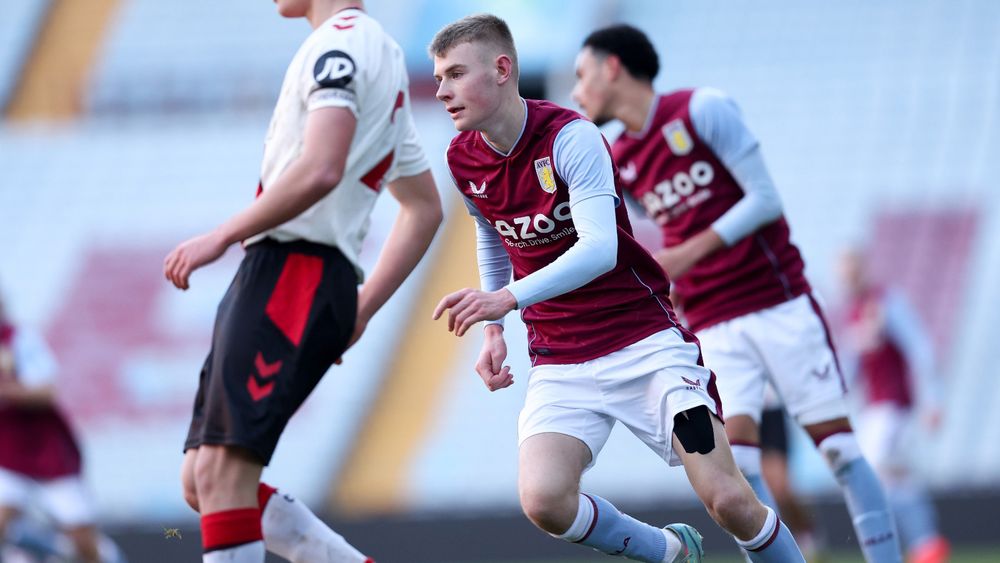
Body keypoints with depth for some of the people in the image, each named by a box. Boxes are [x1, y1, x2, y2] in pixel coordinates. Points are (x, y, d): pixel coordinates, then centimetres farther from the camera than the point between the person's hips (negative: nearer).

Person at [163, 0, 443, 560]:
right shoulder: (383, 56, 24)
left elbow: (319, 172, -23)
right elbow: (425, 209, 29)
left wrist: (223, 236, -15)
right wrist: (362, 307, 24)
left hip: (294, 268, -10)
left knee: (223, 471, -17)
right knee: (203, 480, 8)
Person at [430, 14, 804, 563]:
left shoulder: (571, 137, -18)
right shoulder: (462, 159, 2)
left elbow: (599, 249, -31)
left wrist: (508, 299, -42)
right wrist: (493, 333, 14)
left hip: (645, 339, -5)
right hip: (559, 362, 5)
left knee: (728, 500, -14)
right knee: (543, 501, -20)